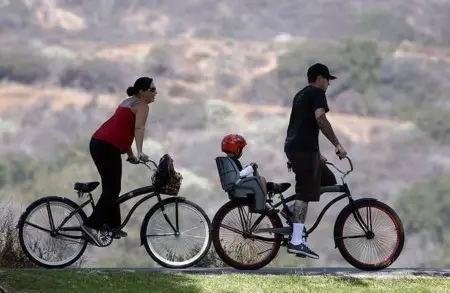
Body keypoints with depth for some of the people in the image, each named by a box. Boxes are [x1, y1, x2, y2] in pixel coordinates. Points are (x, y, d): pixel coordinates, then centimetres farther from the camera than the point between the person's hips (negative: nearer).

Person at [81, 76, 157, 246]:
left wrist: (130, 155, 33)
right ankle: (92, 225, -19)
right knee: (112, 190, -9)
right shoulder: (142, 105, -2)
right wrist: (140, 152, -33)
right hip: (108, 147, -9)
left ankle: (112, 226, 21)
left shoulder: (129, 102, 25)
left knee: (110, 188, 16)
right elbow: (139, 128, -20)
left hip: (97, 142, 10)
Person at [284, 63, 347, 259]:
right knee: (304, 193, -11)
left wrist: (317, 154, 37)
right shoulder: (317, 93, -4)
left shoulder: (300, 95, 26)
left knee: (328, 182, 17)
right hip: (304, 149, -10)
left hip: (293, 147, 10)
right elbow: (320, 118, -21)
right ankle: (296, 241, -15)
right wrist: (337, 144, -19)